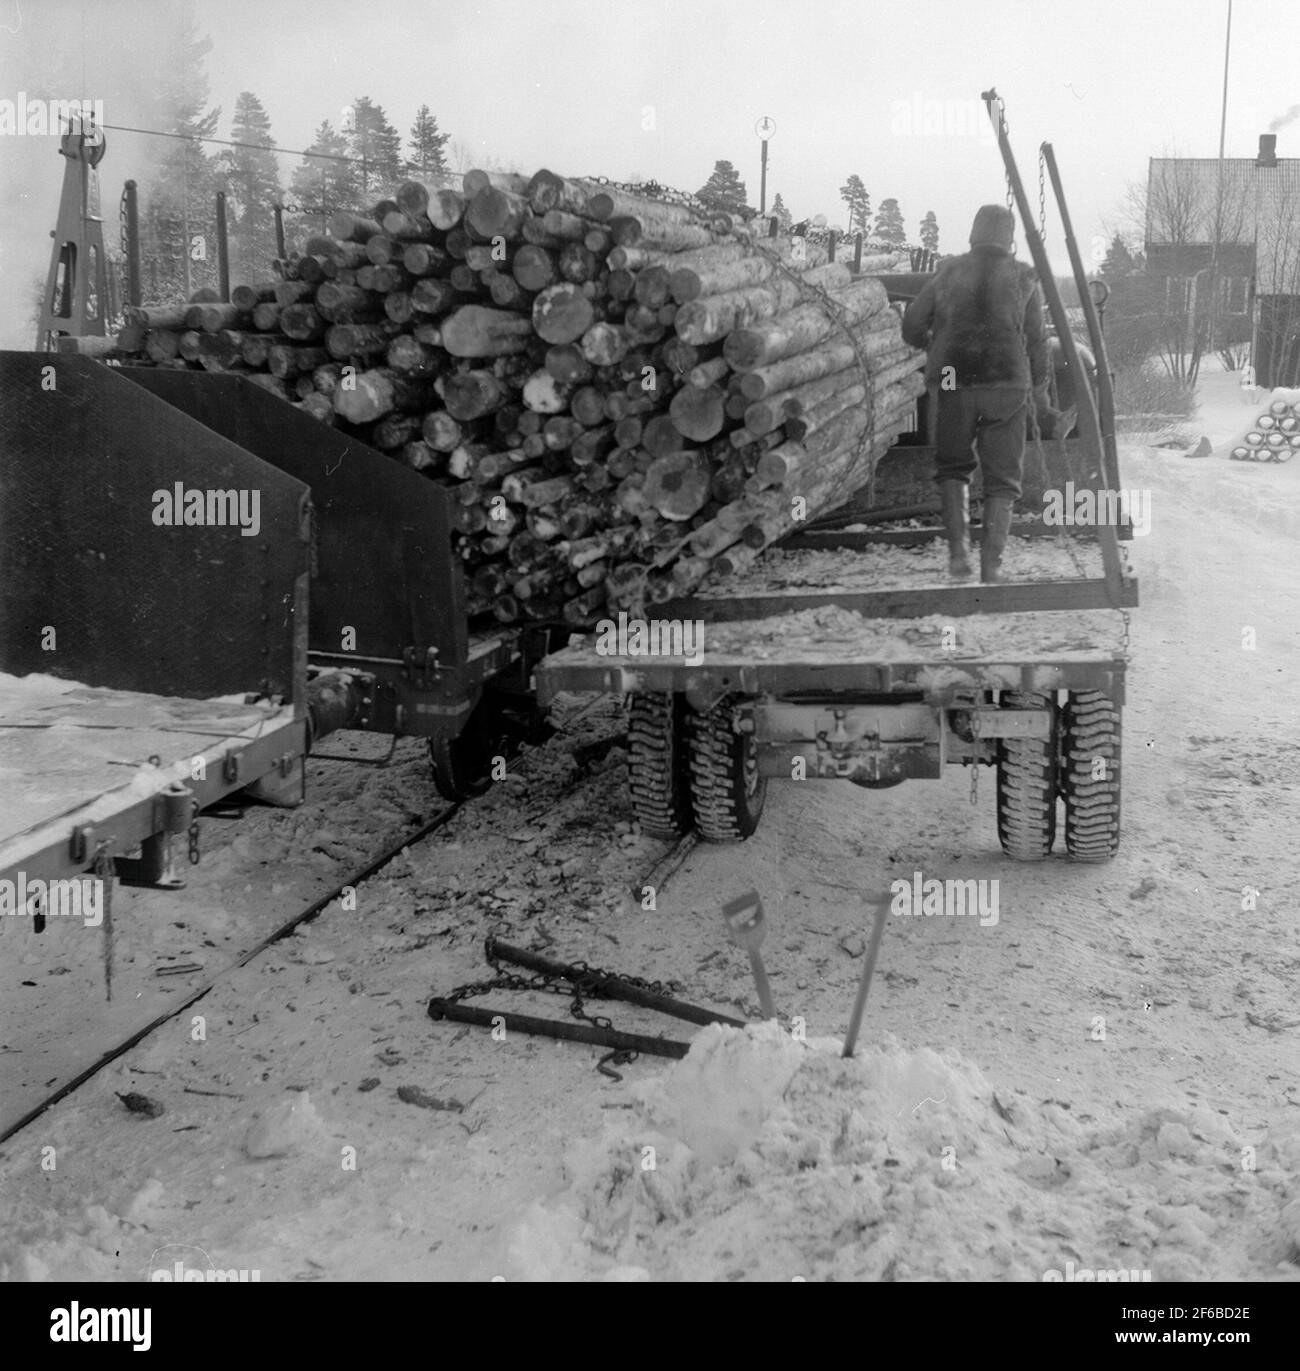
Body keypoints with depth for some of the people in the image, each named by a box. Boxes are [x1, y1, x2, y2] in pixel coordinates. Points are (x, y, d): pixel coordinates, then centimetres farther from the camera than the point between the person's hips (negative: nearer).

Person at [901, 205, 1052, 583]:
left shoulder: (948, 272, 7)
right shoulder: (1023, 278, 5)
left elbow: (911, 328, 8)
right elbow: (1036, 341, 7)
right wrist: (1039, 388, 21)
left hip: (951, 383, 1)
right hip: (1007, 385, 0)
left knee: (952, 467, 17)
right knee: (1002, 477, 8)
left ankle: (958, 548, -1)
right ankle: (992, 564, 0)